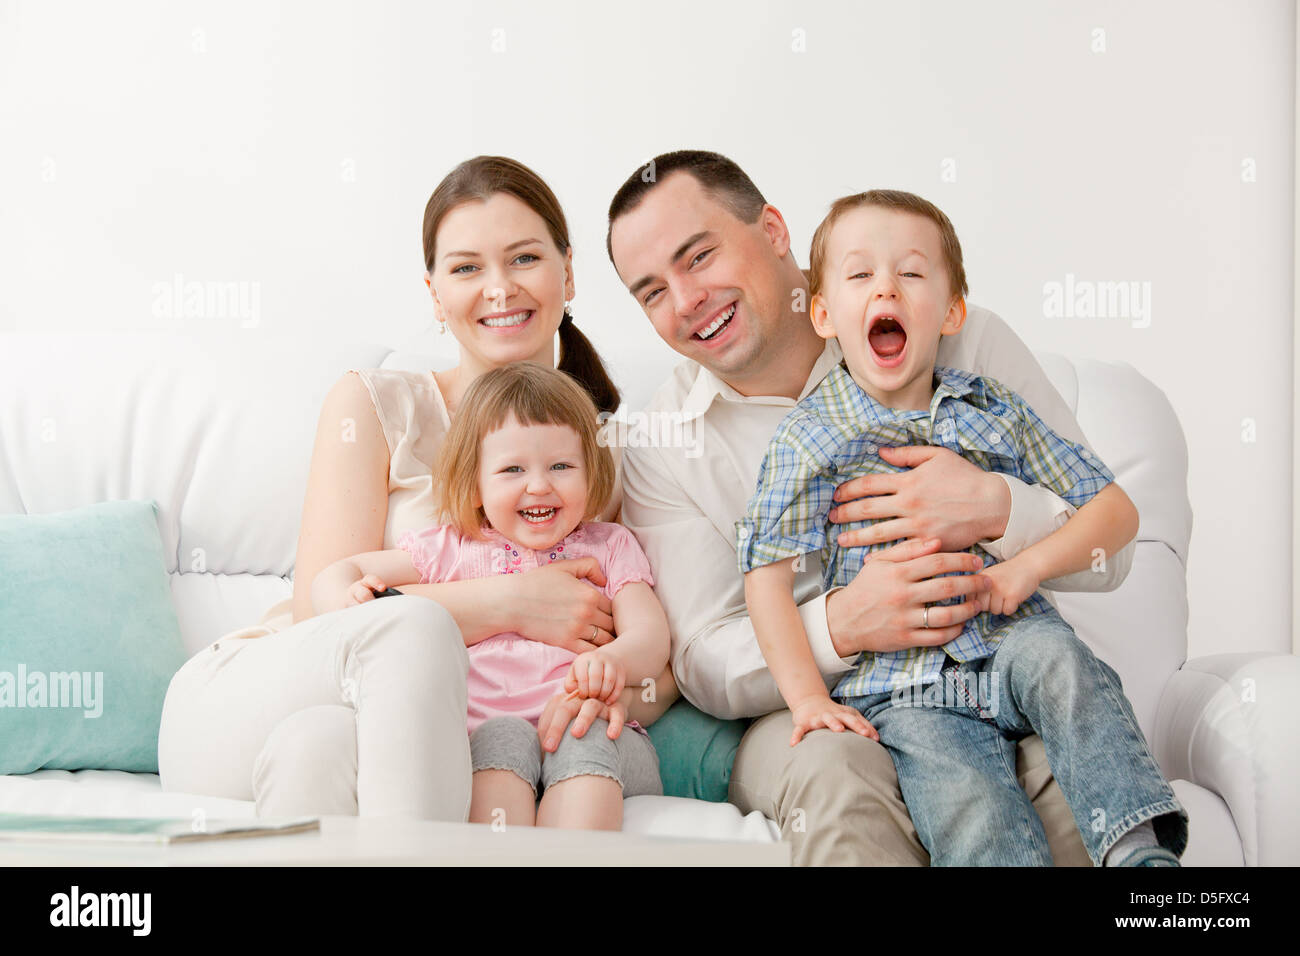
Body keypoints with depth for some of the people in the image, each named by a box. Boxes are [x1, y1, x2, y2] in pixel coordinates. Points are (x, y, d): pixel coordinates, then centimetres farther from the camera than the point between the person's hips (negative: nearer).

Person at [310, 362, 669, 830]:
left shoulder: (610, 547, 18)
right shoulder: (452, 549, 17)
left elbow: (652, 635, 4)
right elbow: (334, 575, 15)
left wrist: (613, 660, -23)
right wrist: (347, 601, -13)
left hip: (594, 728, 0)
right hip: (483, 734, 0)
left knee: (585, 741, -32)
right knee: (504, 736, -32)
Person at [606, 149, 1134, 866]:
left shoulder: (961, 343, -1)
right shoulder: (661, 450, 2)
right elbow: (704, 665, -3)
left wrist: (996, 509, -23)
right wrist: (839, 626, -24)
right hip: (813, 711, -1)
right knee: (828, 770, -36)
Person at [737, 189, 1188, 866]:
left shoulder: (994, 413, 12)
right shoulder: (808, 437, 3)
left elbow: (1113, 509, 13)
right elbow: (768, 575, -2)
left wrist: (1026, 568, -5)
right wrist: (806, 697, -12)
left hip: (1009, 641, 3)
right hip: (904, 694, -3)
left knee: (1053, 653, -32)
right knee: (981, 823, -29)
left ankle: (1138, 847, -32)